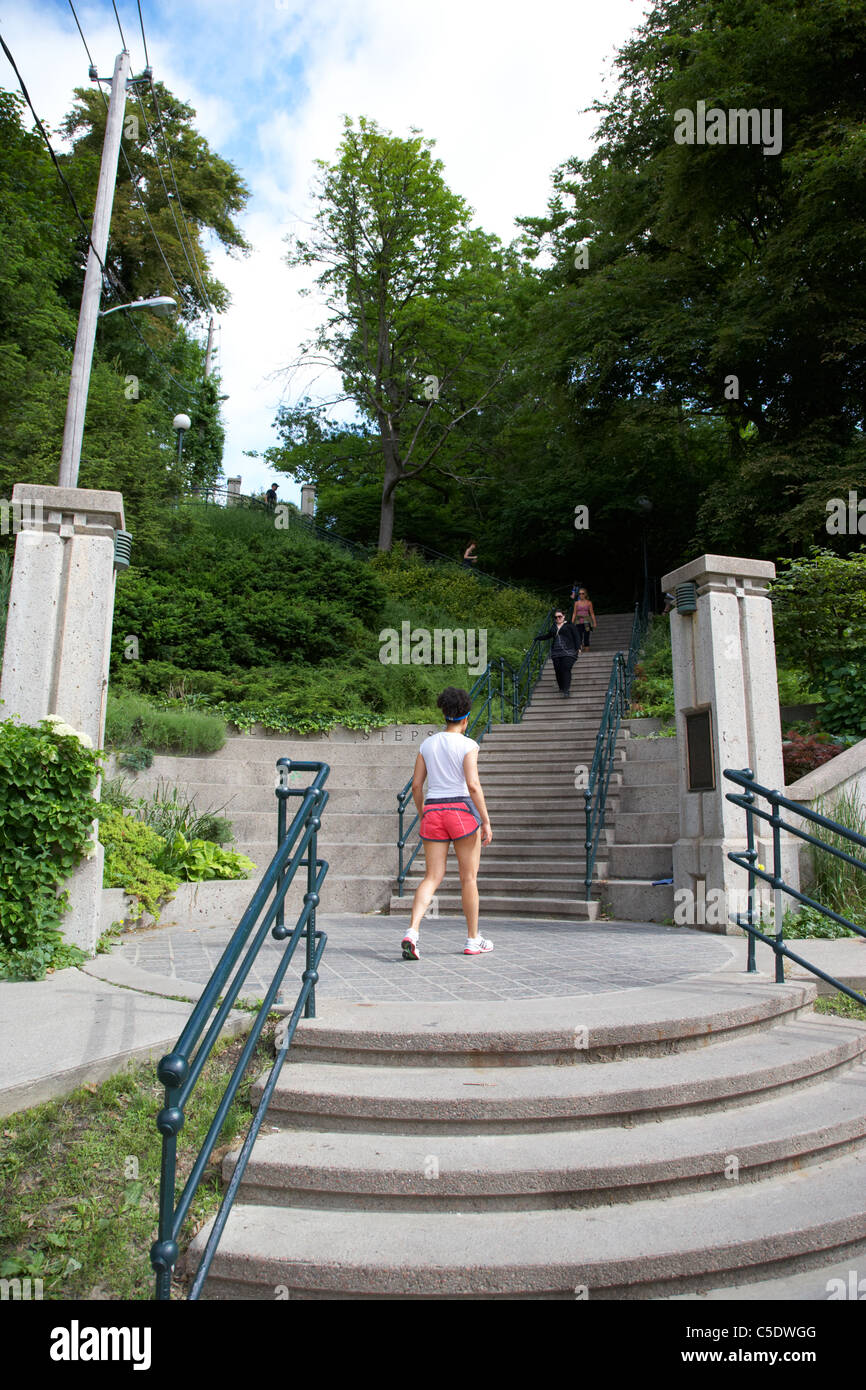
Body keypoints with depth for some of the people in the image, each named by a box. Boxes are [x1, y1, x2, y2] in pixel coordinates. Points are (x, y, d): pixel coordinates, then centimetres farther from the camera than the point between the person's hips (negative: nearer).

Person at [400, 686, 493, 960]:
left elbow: (416, 785, 9)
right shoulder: (467, 745, -6)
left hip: (433, 812, 4)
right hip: (462, 811, -4)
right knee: (469, 878, 9)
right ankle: (473, 940, 20)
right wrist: (486, 822, -10)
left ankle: (412, 932, -16)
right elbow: (473, 785, -14)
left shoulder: (427, 744, 8)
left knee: (433, 878, 5)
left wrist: (423, 815, 20)